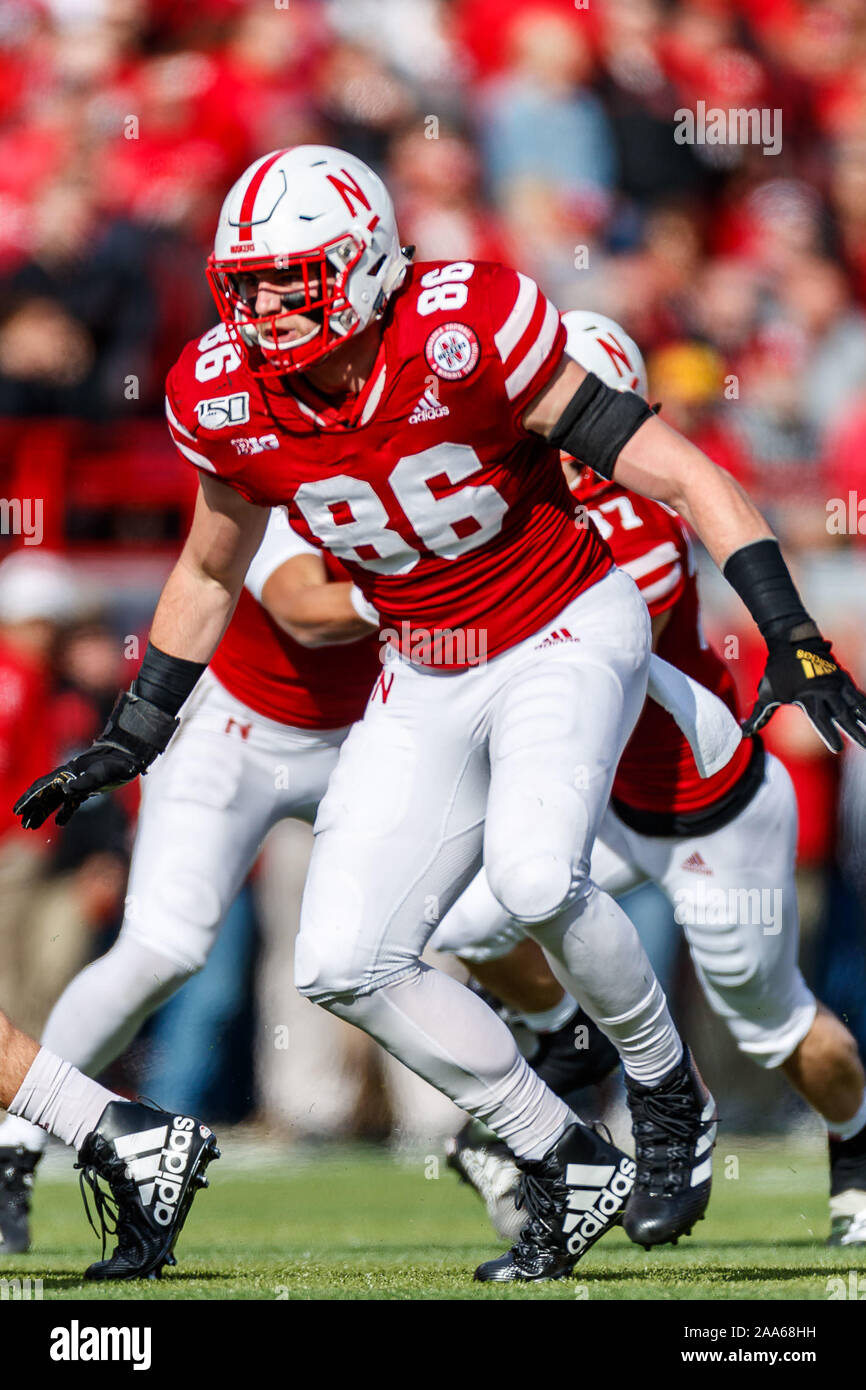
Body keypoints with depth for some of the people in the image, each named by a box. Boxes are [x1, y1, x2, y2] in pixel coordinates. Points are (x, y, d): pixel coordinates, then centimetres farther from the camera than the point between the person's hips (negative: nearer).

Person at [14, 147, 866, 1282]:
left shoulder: (463, 339, -27)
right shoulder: (231, 403, -10)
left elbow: (683, 479, -22)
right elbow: (209, 576, 12)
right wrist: (131, 740, 15)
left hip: (569, 635, -6)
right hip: (429, 675, 6)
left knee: (535, 878, -32)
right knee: (342, 966, -6)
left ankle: (671, 1101, -4)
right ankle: (569, 1169, 9)